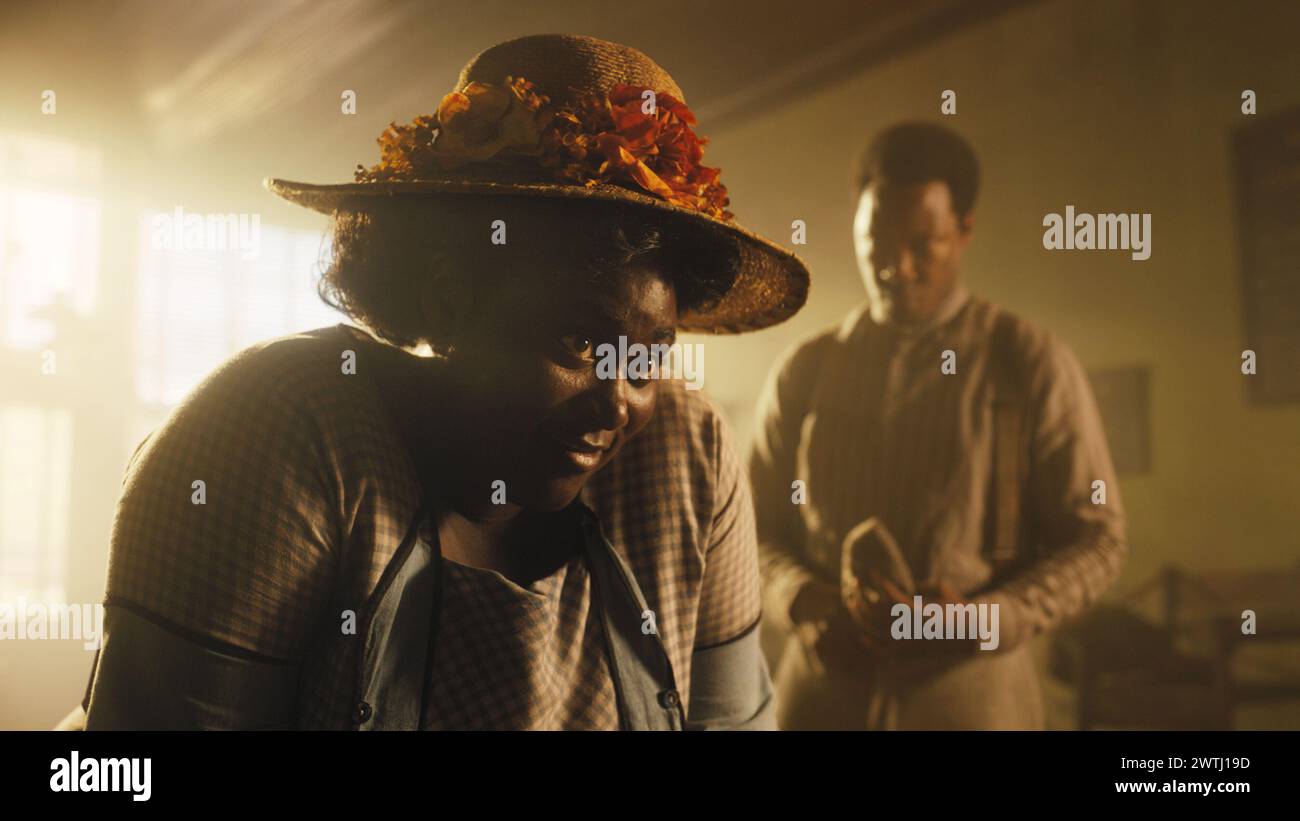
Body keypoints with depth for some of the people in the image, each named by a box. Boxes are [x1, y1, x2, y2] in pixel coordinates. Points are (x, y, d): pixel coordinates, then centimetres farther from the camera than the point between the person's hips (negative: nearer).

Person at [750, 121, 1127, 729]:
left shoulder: (1031, 364, 0)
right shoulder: (804, 372, 6)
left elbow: (1096, 537, 1)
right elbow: (757, 526, 11)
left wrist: (986, 618, -15)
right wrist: (803, 600, -9)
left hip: (970, 696, -2)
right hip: (819, 692, 2)